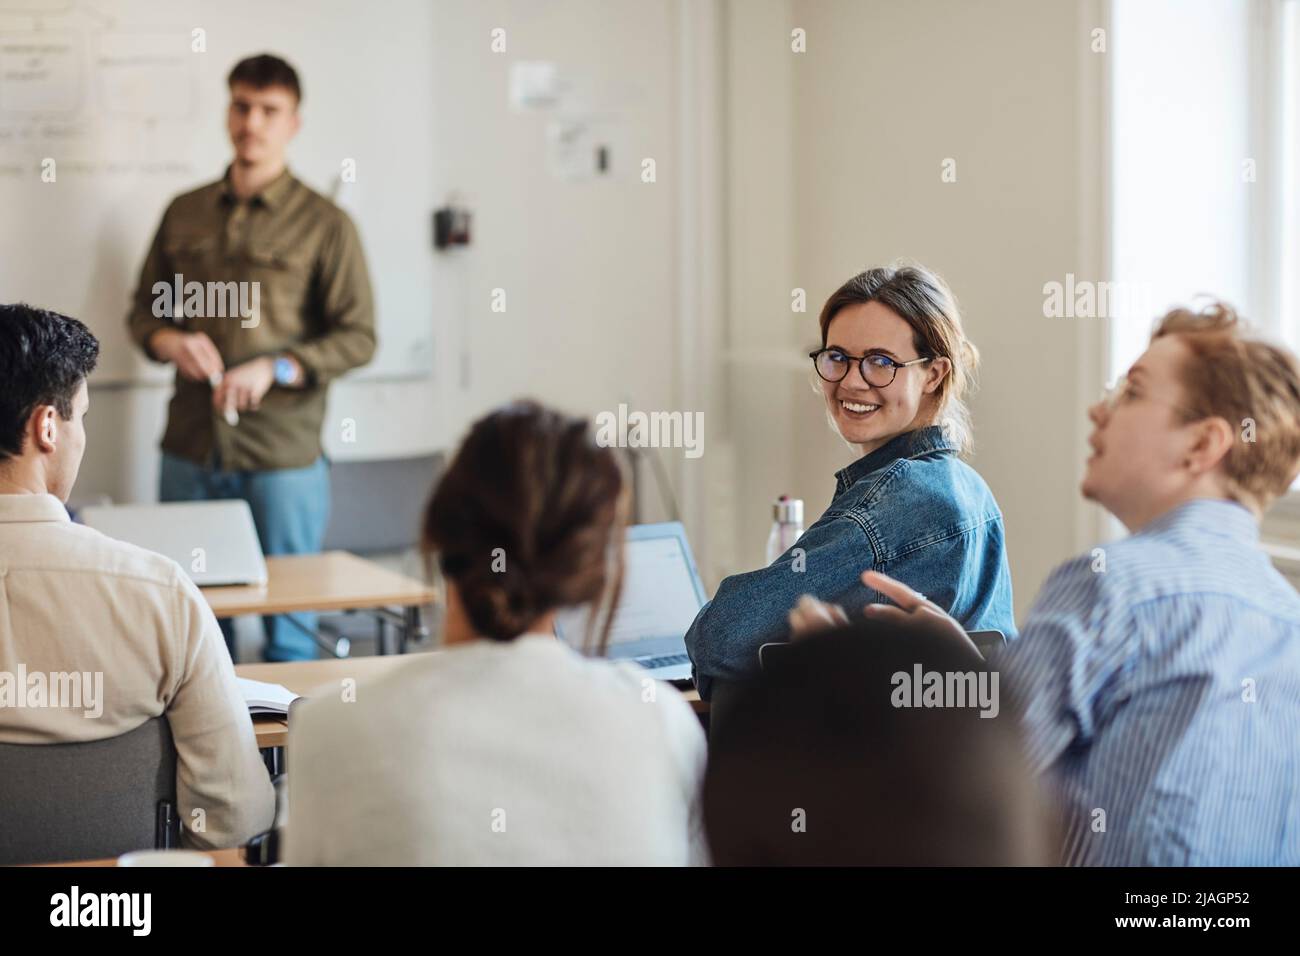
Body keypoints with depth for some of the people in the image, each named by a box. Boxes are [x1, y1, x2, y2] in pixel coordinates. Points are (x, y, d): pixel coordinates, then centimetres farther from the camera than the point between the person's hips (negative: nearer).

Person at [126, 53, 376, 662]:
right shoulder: (184, 213, 12)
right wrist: (168, 341, -5)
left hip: (282, 456, -4)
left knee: (287, 625, 2)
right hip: (189, 452, 4)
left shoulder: (325, 224, -1)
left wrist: (274, 369, -17)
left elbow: (358, 337, -4)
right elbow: (144, 308, 18)